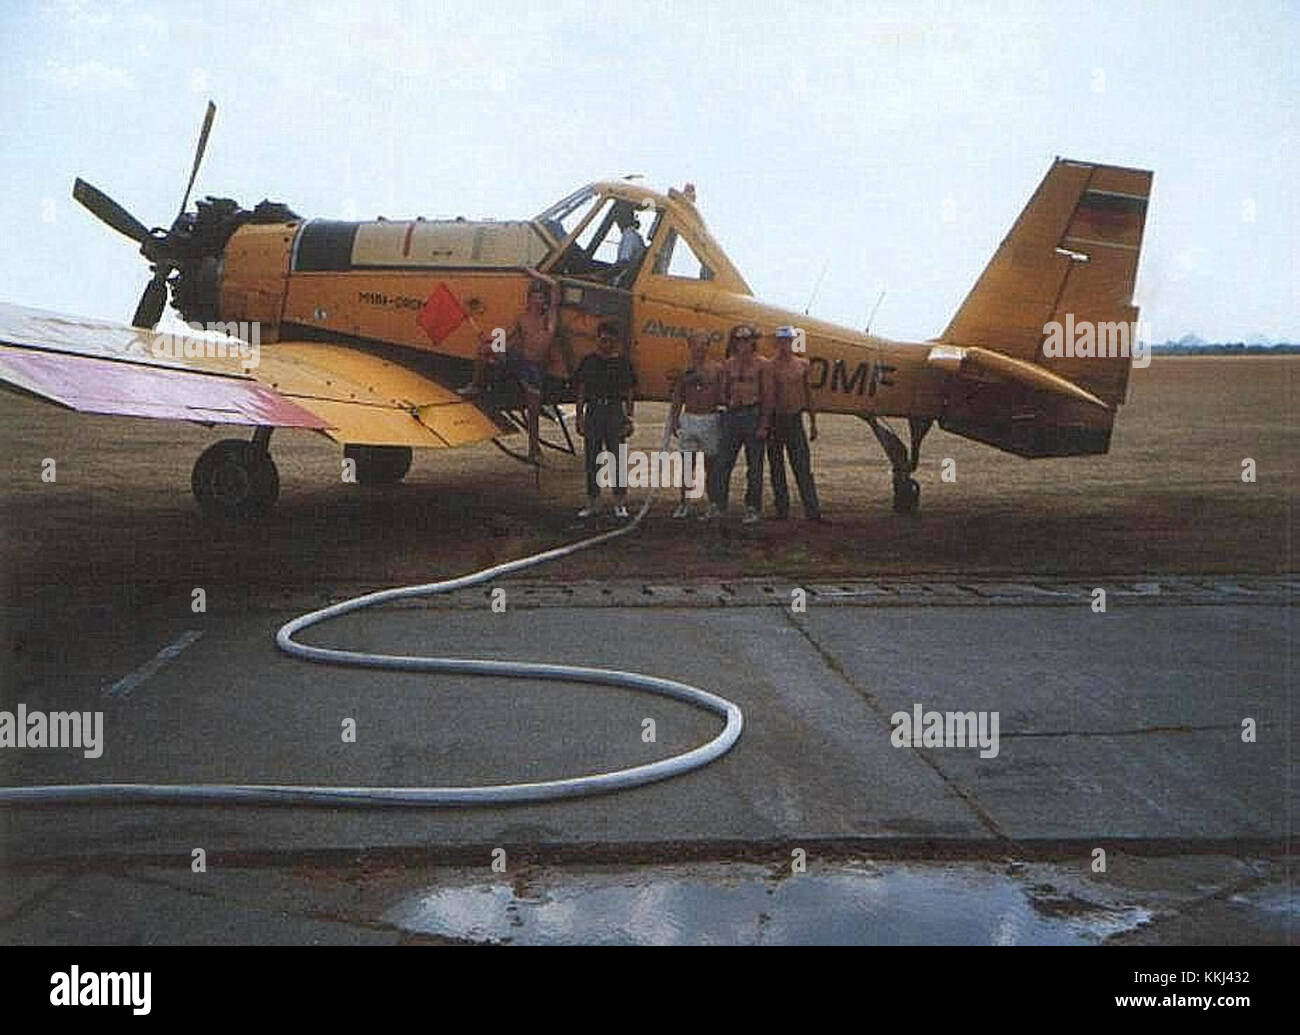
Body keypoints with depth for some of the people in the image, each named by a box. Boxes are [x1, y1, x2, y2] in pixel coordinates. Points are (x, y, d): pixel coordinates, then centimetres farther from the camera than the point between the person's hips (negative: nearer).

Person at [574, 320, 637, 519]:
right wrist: (579, 417, 4)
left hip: (616, 411, -1)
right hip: (593, 411, 1)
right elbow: (581, 393, 9)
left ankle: (620, 503, 6)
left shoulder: (623, 363, 6)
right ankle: (593, 502, 14)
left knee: (618, 459, -1)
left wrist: (629, 418, 0)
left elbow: (629, 394, 7)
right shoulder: (588, 362, 7)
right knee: (592, 459, 5)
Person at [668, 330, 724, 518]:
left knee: (711, 465, 3)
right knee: (686, 464, 3)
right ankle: (684, 504, 10)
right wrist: (674, 420, 9)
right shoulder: (685, 369, 8)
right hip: (689, 420, 2)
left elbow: (723, 396, 0)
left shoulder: (717, 368, 0)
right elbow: (678, 398, 14)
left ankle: (714, 505, 10)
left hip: (711, 420, -2)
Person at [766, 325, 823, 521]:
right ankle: (782, 511, 12)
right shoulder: (771, 366, -4)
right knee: (776, 469, 4)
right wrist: (767, 426, -16)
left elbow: (808, 394, 17)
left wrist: (813, 423, 17)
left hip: (795, 419, 2)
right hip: (775, 418, -2)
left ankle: (813, 511, -5)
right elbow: (768, 396, -9)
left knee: (803, 468, -3)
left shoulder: (802, 365, 9)